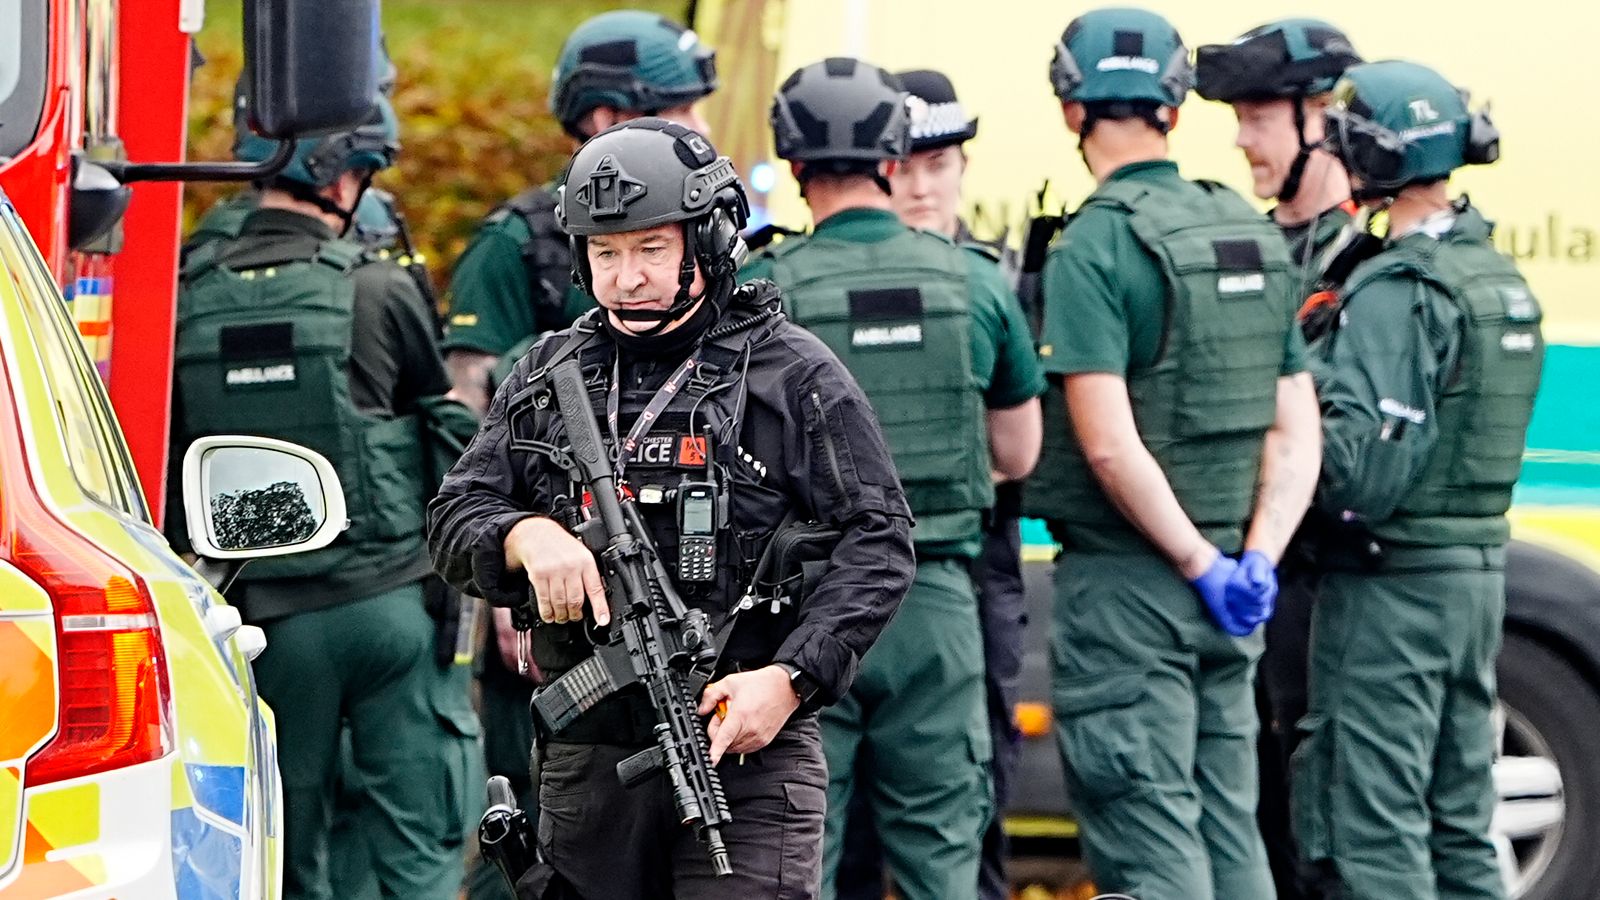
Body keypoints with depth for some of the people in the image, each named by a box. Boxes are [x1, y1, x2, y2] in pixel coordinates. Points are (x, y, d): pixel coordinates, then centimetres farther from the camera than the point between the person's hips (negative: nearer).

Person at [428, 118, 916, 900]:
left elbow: (877, 541, -4)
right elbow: (455, 518, 12)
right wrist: (527, 535, -12)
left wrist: (792, 677, -16)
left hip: (747, 754, -5)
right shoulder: (550, 375, 14)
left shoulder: (792, 375, 1)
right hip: (586, 764, 5)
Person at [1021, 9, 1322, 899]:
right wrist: (1254, 562, -3)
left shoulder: (1095, 246, -13)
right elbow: (1297, 430, 6)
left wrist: (1201, 566, -13)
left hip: (1126, 585, -7)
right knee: (1229, 826, 13)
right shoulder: (1254, 235, 9)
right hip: (1229, 593, 7)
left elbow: (1109, 444, -20)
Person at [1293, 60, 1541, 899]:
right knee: (1457, 826, 14)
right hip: (1478, 569, 9)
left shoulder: (1395, 292, -17)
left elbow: (1359, 465, -23)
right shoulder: (1501, 280, 12)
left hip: (1391, 585, -9)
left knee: (1372, 830, -6)